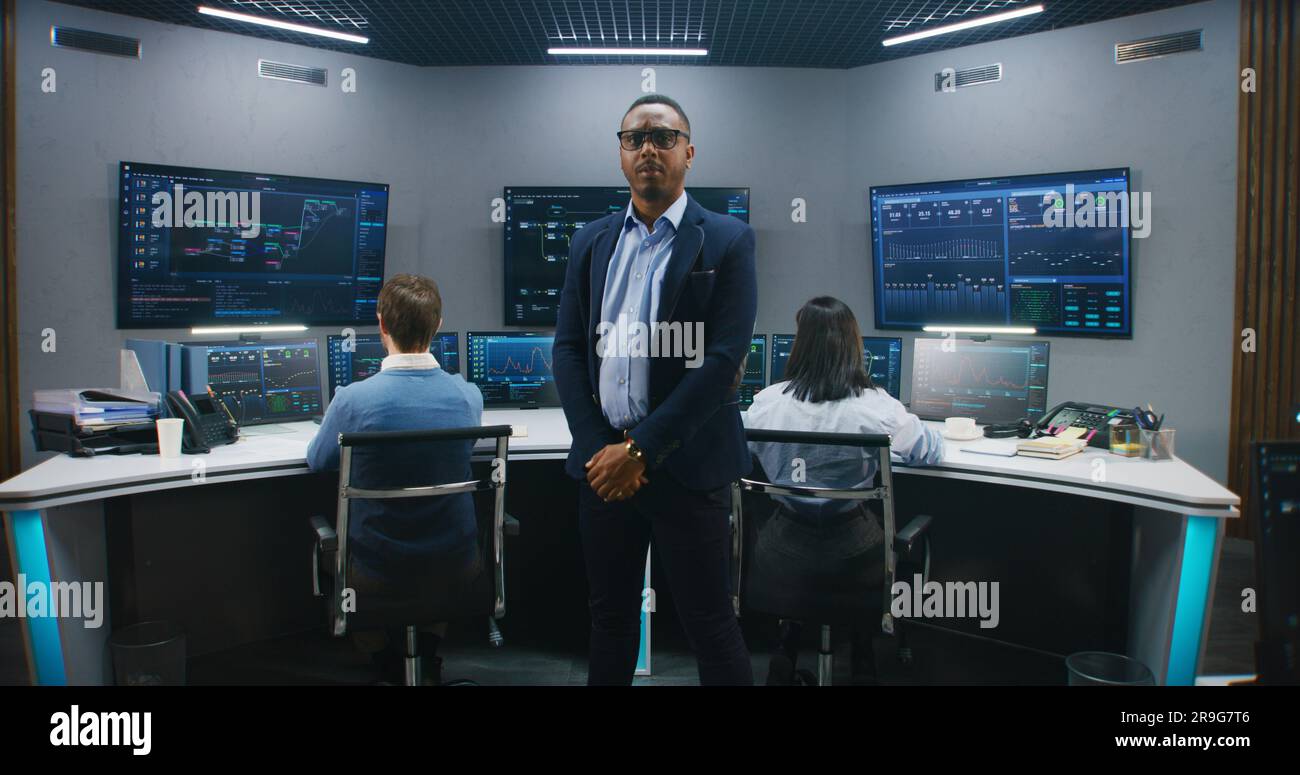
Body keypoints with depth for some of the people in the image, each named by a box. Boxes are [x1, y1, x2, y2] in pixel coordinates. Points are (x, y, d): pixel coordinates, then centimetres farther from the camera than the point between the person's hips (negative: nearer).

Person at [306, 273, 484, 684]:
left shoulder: (353, 400, -20)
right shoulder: (468, 395, -12)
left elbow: (317, 461, 2)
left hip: (378, 578, -2)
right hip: (455, 573, 2)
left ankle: (386, 659, 32)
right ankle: (428, 654, 31)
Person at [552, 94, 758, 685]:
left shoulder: (726, 241, -3)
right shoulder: (591, 241, 11)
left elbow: (724, 358, -11)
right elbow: (568, 347, 7)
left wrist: (641, 448, -14)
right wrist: (597, 447, -6)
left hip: (685, 462, -4)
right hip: (602, 459, 4)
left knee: (710, 626, 5)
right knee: (609, 616, 17)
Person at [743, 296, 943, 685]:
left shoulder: (767, 401, -10)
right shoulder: (875, 407, -15)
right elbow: (933, 452, 2)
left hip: (783, 556, 2)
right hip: (850, 555, -1)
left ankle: (787, 643, 29)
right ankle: (861, 651, 32)